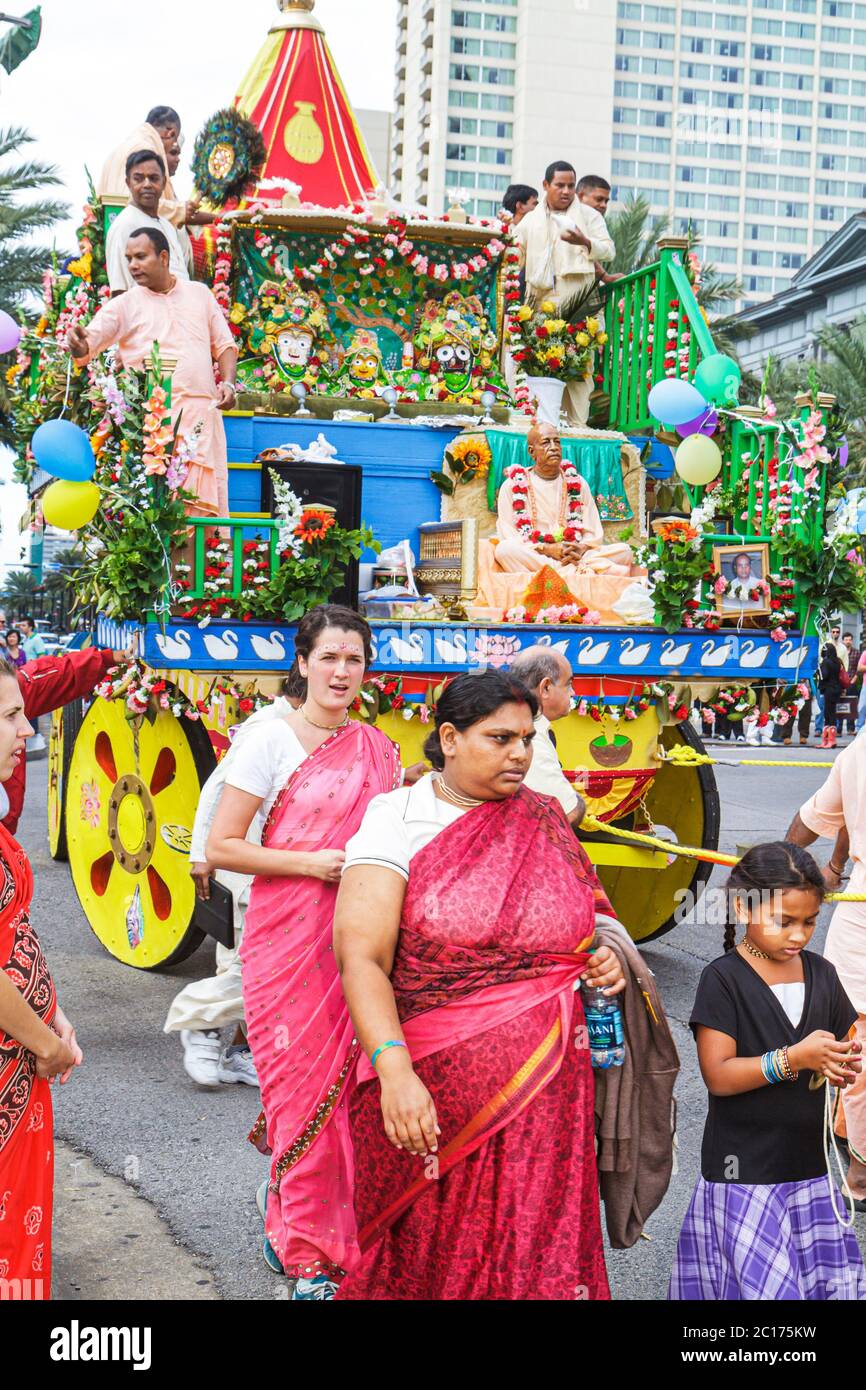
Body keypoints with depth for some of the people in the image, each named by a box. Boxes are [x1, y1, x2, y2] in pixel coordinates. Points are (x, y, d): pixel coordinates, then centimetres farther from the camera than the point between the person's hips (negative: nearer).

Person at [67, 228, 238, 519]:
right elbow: (89, 342, -6)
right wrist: (78, 346, -30)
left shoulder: (200, 293, 15)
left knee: (207, 498, 1)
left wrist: (228, 383, 0)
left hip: (203, 411, 3)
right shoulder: (124, 305, 6)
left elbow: (224, 344, 18)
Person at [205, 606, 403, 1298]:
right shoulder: (271, 740, -5)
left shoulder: (377, 747, 11)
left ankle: (349, 1228, 21)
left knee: (349, 1080, 4)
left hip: (355, 939, 4)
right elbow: (221, 847, -7)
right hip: (289, 937, -4)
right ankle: (307, 1254, 11)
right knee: (304, 1081, -1)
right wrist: (309, 863, -15)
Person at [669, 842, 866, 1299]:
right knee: (760, 1284, -5)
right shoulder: (723, 979, -9)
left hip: (808, 1166, 5)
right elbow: (718, 1076, -15)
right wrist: (794, 1059, -24)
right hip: (744, 1171, -5)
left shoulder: (821, 974, 8)